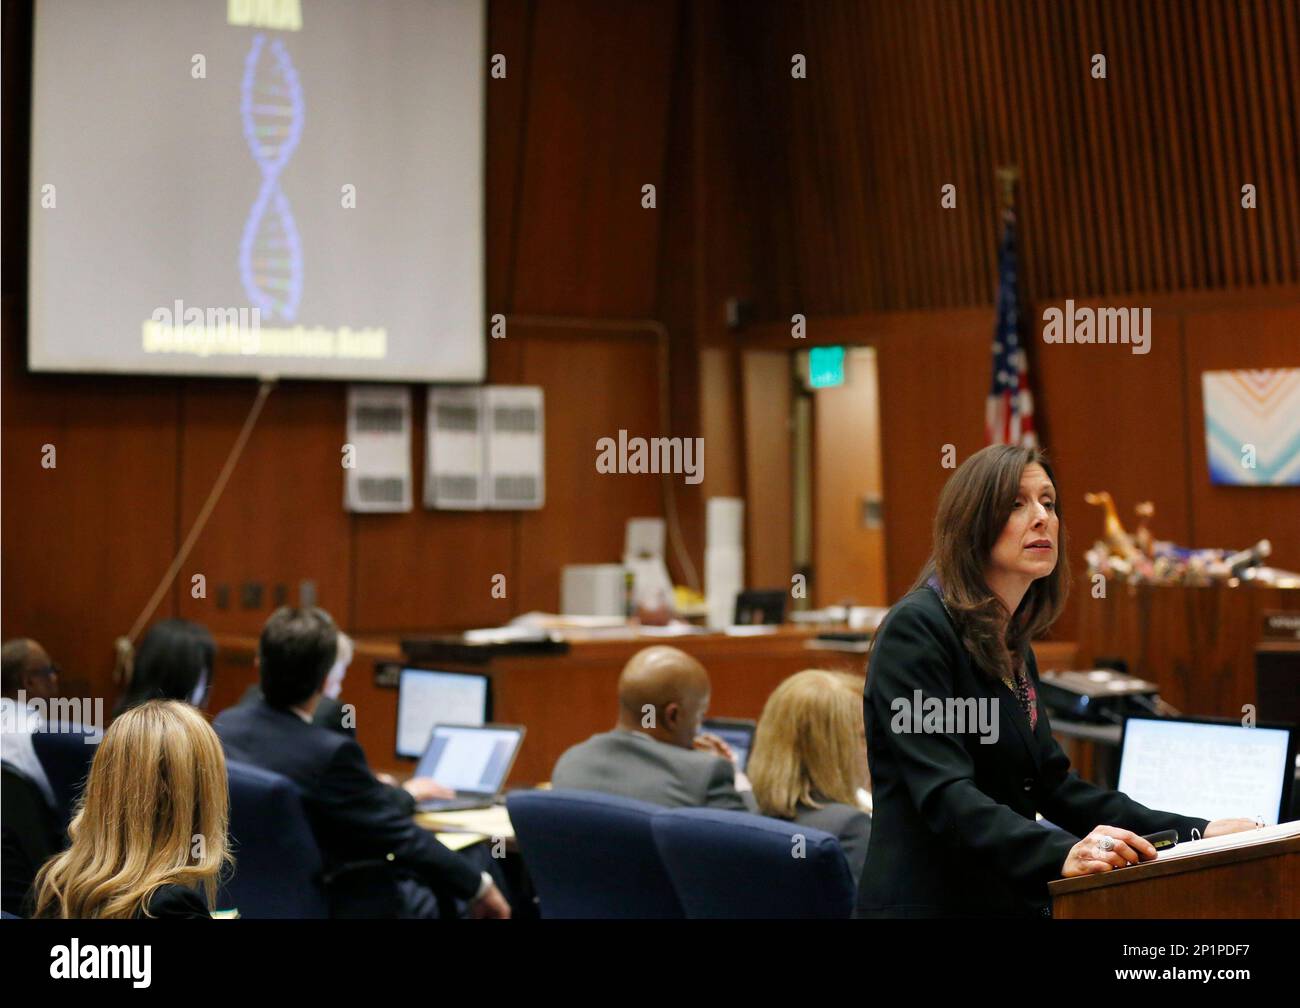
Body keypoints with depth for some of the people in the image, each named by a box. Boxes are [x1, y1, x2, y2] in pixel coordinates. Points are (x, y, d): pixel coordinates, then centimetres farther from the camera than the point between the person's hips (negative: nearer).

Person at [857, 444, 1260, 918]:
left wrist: (1195, 832, 5)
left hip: (1012, 897, 8)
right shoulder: (915, 628, -14)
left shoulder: (1012, 647, 12)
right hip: (927, 901, -8)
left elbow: (1051, 785, 13)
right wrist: (1061, 854, -38)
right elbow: (943, 793, -24)